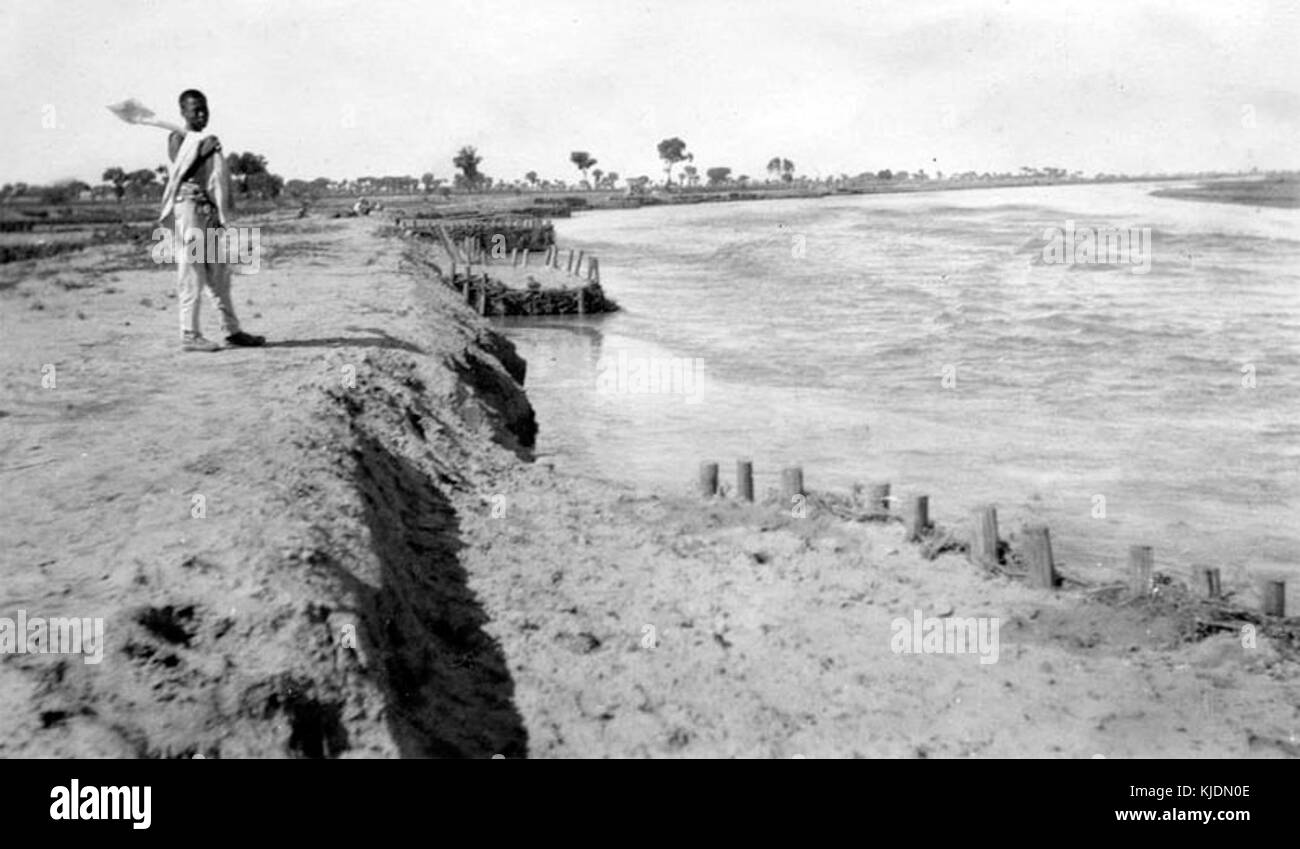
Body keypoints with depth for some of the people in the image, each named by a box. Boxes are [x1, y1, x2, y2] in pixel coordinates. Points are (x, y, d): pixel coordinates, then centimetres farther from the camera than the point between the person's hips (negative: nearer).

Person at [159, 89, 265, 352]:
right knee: (191, 273, -7)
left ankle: (231, 330, 14)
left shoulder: (211, 142, 19)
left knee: (219, 273, 9)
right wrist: (203, 152, -16)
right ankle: (190, 335, -5)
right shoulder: (178, 139, -1)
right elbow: (179, 173, -15)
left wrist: (223, 215, 10)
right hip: (189, 205, -7)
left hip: (211, 209, 7)